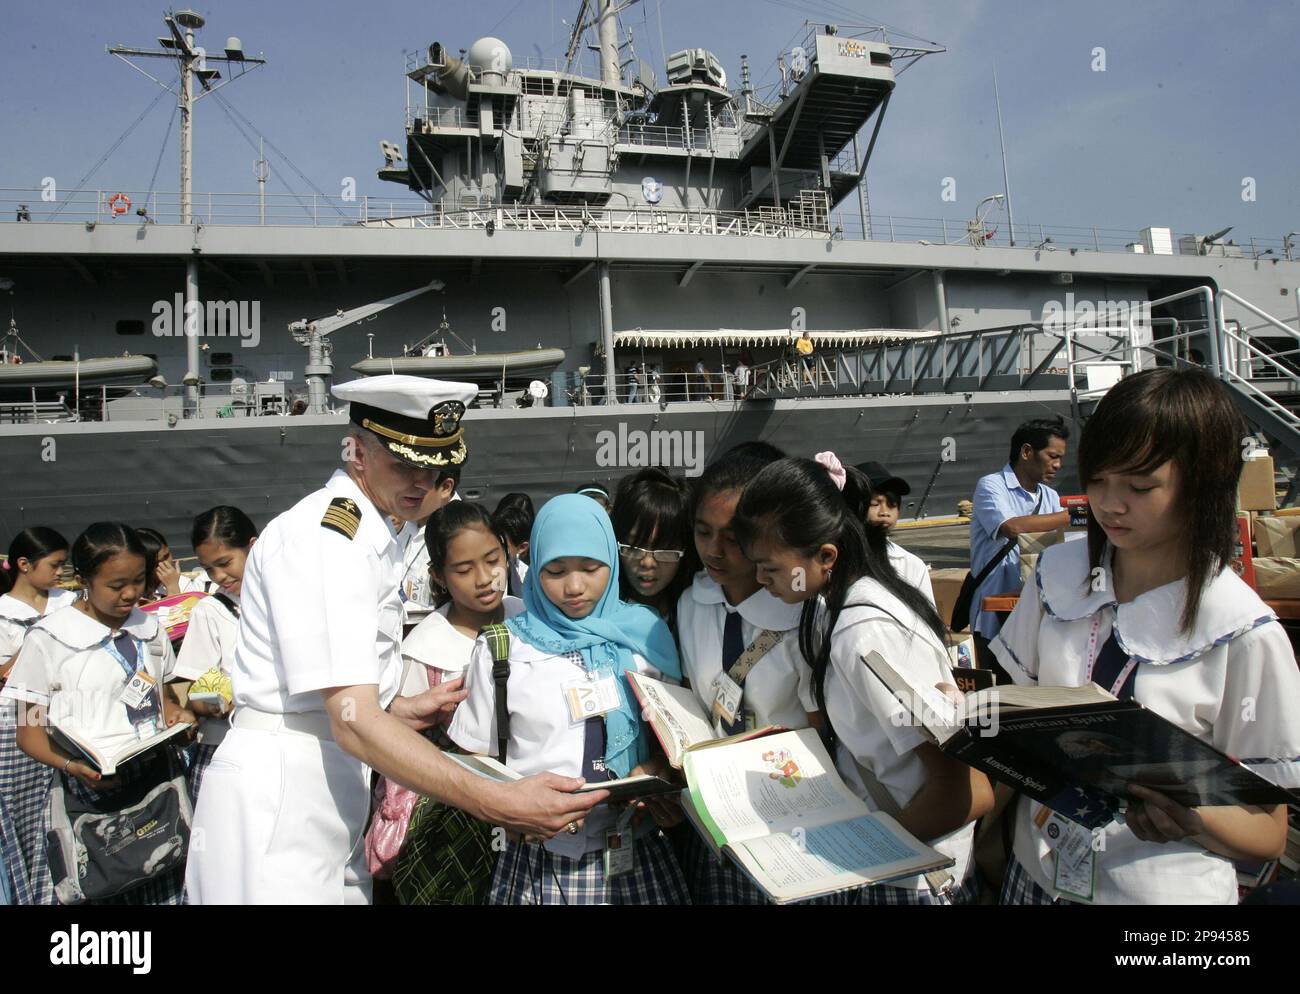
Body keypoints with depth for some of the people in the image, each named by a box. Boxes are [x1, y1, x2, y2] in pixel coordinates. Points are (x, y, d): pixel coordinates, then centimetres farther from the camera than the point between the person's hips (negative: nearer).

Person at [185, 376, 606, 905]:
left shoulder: (369, 532, 13)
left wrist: (396, 709, 3)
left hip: (332, 791, 9)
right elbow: (353, 722, -26)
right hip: (278, 795, -9)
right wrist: (498, 804, -29)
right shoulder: (326, 537, -18)